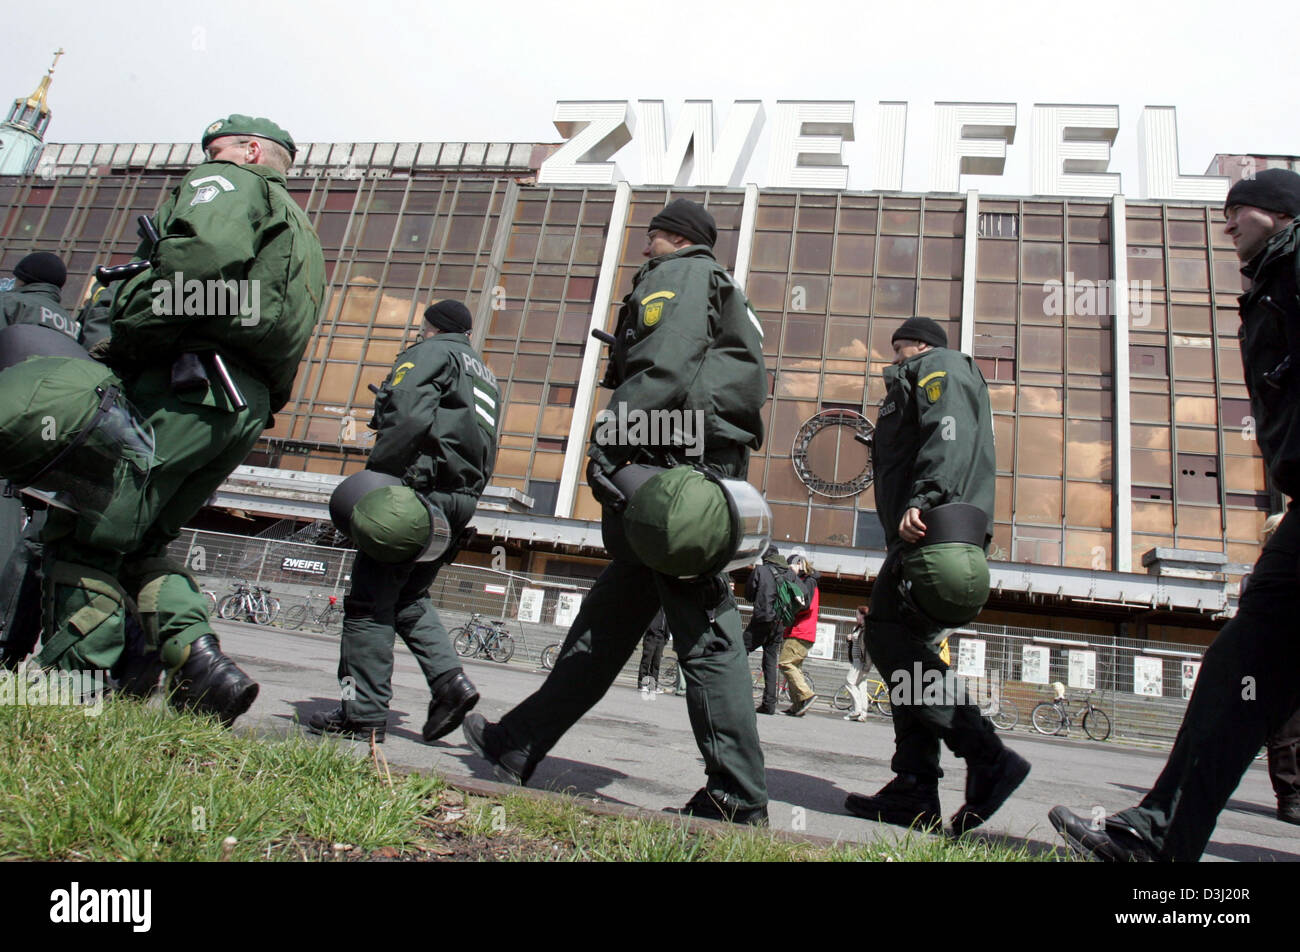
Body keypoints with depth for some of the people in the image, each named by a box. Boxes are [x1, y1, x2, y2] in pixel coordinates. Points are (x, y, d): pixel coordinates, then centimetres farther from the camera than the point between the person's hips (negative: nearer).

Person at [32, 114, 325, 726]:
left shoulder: (231, 184, 9)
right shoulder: (301, 233, 35)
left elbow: (208, 252, -17)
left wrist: (122, 341, -12)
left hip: (188, 385, -9)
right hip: (247, 405, 9)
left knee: (83, 537, -5)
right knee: (136, 548, 14)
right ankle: (198, 659, -1)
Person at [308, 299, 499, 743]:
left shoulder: (432, 352, 3)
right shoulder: (485, 375, 28)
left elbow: (405, 414, -16)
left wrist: (378, 474, -16)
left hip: (421, 487, -8)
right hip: (463, 500, 8)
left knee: (371, 598, -3)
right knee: (410, 599, 17)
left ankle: (364, 711, -1)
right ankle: (449, 680, 1)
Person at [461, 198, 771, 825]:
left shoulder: (677, 274, 3)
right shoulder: (719, 292, 32)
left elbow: (665, 367, -17)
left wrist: (609, 438, -19)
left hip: (674, 466, -10)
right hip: (698, 475, 10)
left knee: (703, 634, -10)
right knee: (604, 623, 12)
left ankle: (738, 801, -3)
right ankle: (517, 746, 22)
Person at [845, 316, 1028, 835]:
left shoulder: (939, 365, 9)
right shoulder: (909, 385, 37)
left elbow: (949, 434, -13)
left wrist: (922, 499, -25)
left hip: (934, 522, -10)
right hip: (932, 531, 10)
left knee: (891, 638, -17)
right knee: (907, 646, 4)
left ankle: (987, 757, -19)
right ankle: (914, 791, 1)